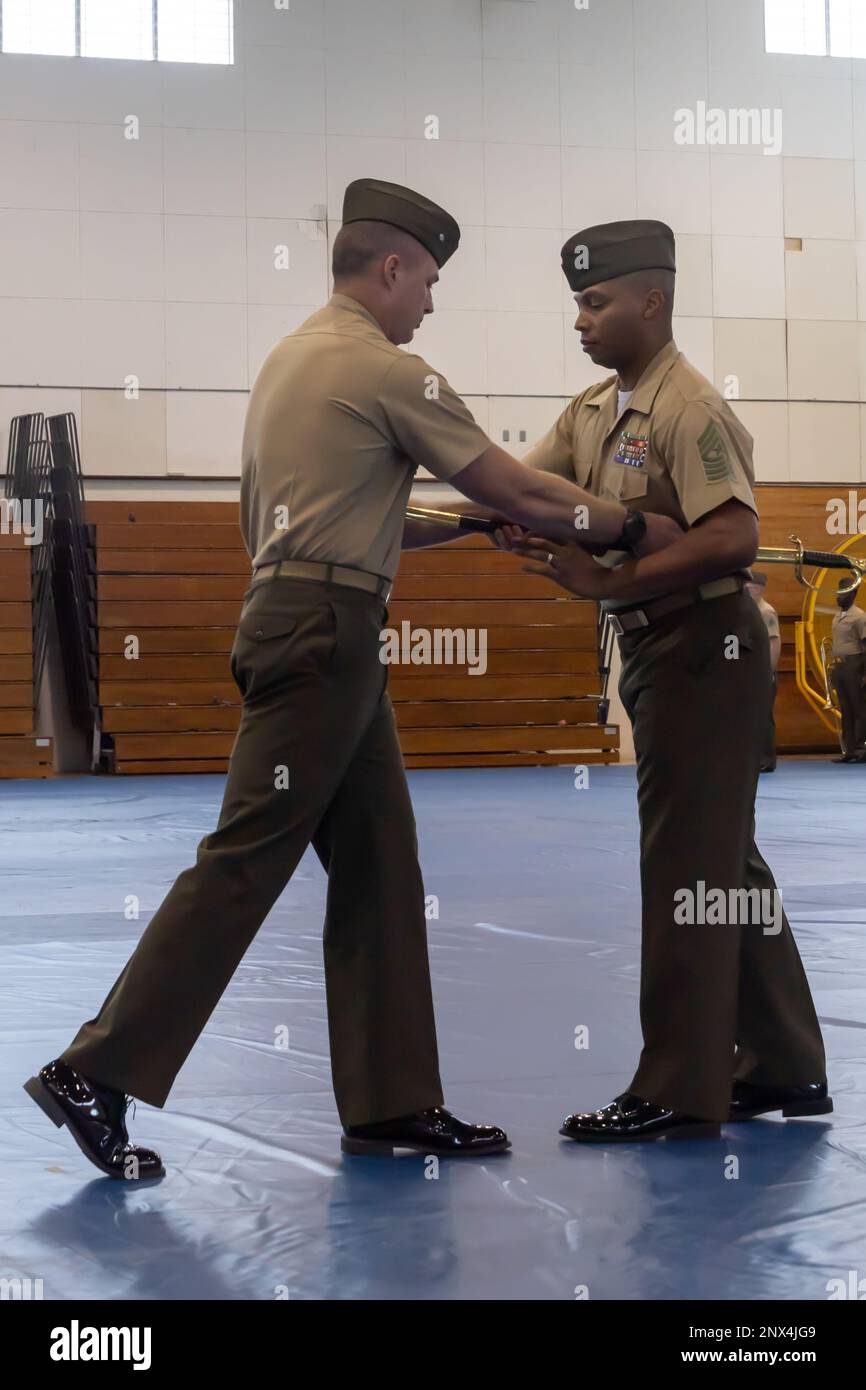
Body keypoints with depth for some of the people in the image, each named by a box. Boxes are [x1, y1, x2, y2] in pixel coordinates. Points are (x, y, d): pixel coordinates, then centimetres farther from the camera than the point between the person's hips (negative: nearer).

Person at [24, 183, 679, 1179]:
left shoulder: (291, 357, 20)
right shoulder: (387, 372, -9)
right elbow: (514, 490, -5)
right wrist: (635, 526, 7)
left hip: (296, 620, 10)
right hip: (324, 631, -10)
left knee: (379, 864, 10)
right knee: (245, 861, -9)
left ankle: (391, 1102, 13)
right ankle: (97, 1074, -6)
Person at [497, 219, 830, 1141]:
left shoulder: (690, 410, -16)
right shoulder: (593, 411, 12)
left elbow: (733, 541, -26)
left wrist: (609, 581, -27)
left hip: (702, 648, -9)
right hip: (655, 650, 10)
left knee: (688, 870, -5)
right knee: (726, 867, 14)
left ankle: (678, 1092, 1)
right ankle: (782, 1068, 24)